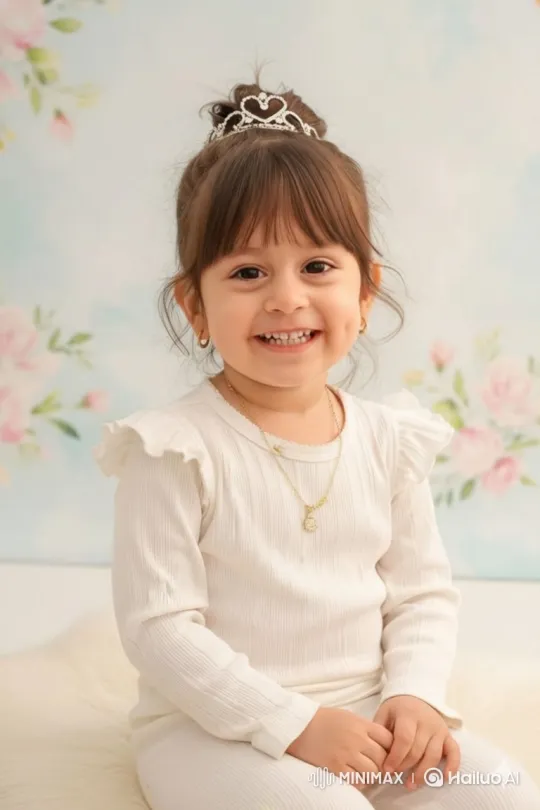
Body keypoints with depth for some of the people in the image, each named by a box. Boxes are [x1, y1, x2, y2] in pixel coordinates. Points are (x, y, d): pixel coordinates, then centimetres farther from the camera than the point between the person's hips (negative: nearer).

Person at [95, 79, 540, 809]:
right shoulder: (176, 450, -14)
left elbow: (424, 593, 8)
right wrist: (290, 722, -19)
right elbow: (157, 626, -15)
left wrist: (414, 694, -10)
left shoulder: (390, 440, 2)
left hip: (369, 717, 5)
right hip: (213, 725, -4)